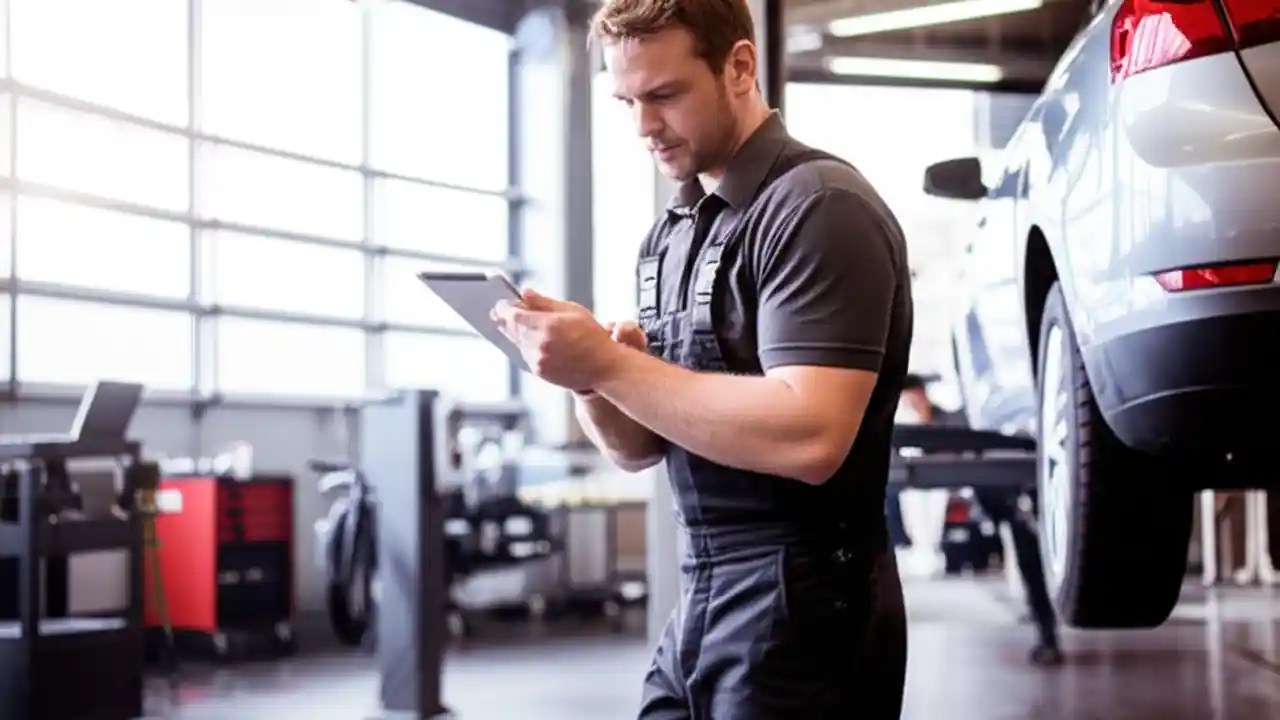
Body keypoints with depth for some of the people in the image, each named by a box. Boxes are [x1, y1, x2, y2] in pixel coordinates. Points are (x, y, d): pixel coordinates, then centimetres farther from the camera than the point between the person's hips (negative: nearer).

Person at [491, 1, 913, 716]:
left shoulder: (819, 207, -14)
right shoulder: (671, 232, 11)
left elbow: (810, 437, -25)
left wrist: (609, 365, -22)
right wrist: (587, 376, -8)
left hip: (803, 609, -8)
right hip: (698, 599, 8)